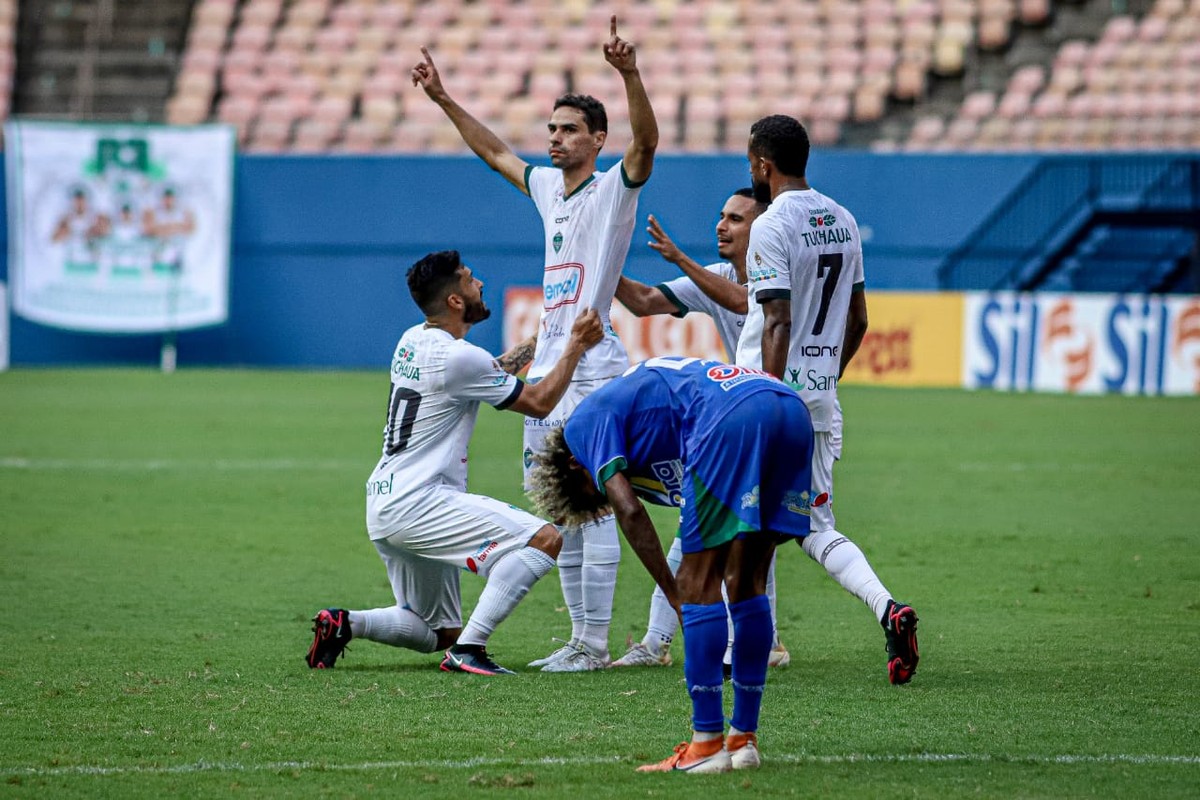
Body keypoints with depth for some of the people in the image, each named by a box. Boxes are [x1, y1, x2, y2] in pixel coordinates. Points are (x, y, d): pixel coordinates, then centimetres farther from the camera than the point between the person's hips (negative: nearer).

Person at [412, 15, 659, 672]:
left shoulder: (614, 189, -5)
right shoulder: (547, 187, 16)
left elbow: (646, 141, -23)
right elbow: (494, 152, 31)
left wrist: (630, 74, -37)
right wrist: (442, 100, 29)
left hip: (593, 370, -8)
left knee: (593, 509, -9)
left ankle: (594, 644, -9)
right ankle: (579, 638, 15)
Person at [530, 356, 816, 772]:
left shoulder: (584, 425, 17)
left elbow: (629, 510, 2)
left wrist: (675, 594, 5)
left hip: (732, 418, -8)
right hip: (792, 409, 8)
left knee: (699, 584, 1)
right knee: (747, 582, 16)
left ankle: (707, 744, 1)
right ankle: (744, 739, 20)